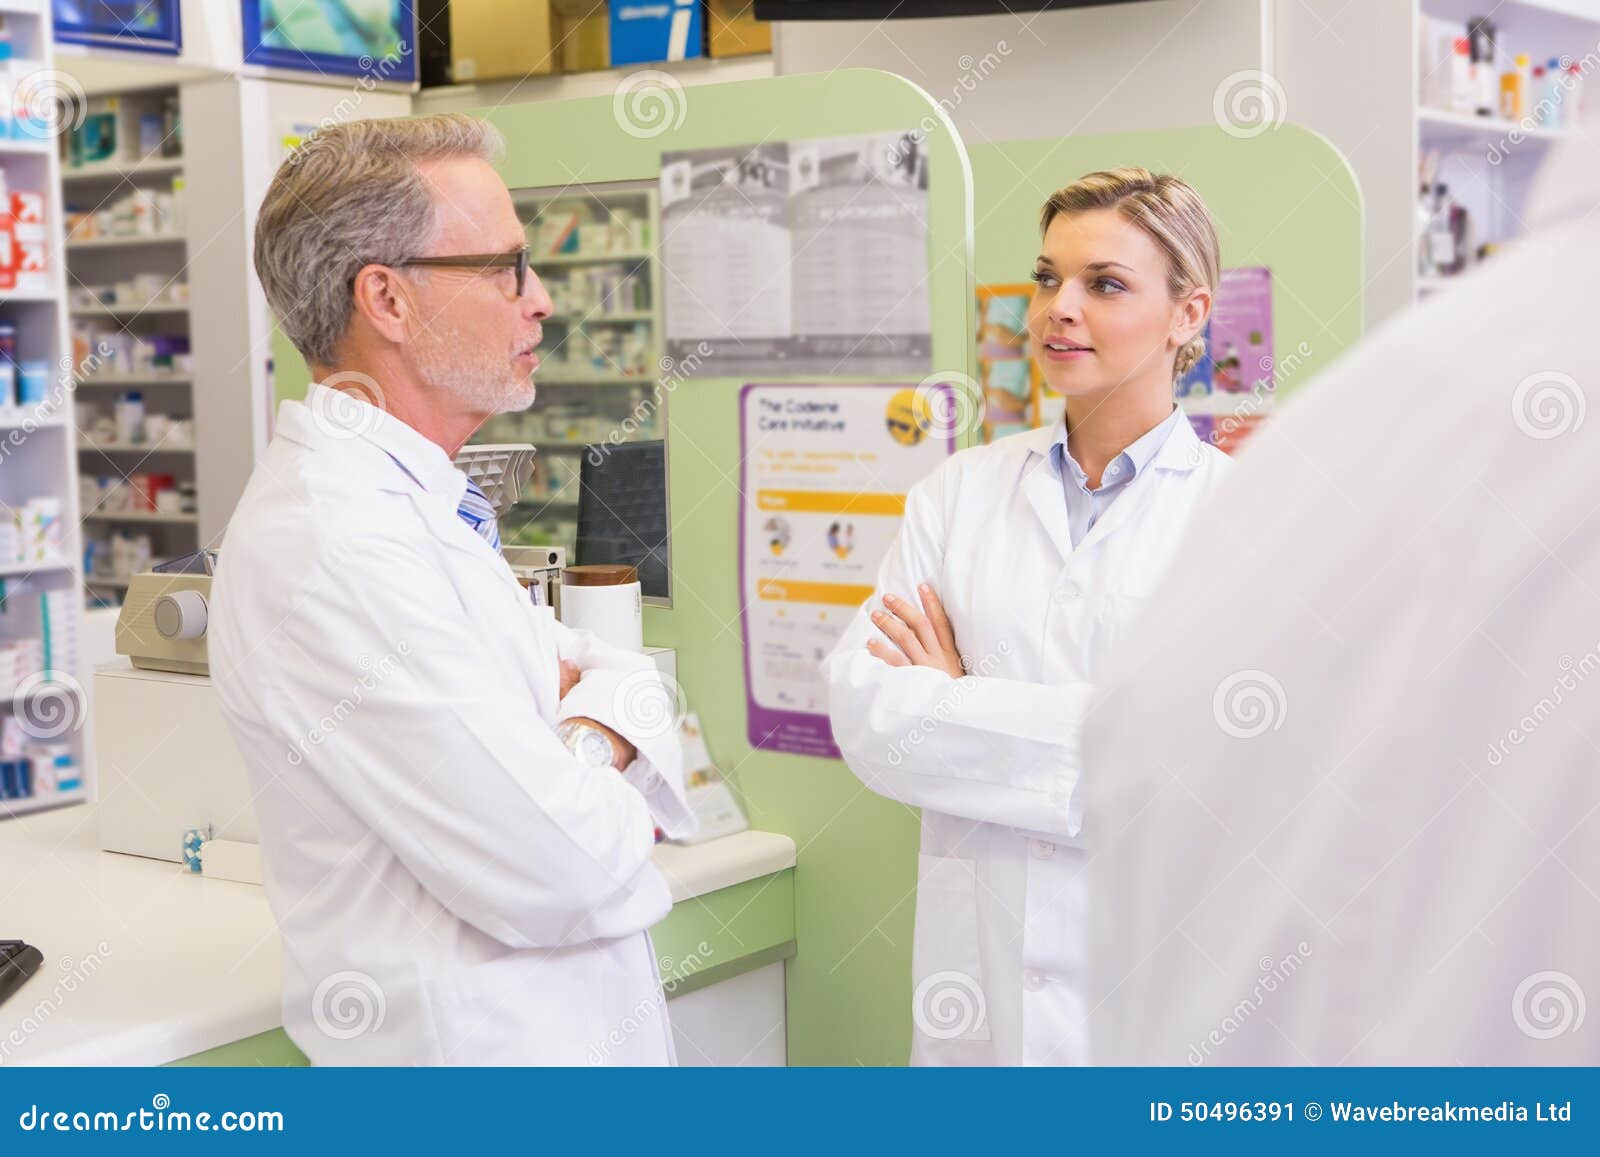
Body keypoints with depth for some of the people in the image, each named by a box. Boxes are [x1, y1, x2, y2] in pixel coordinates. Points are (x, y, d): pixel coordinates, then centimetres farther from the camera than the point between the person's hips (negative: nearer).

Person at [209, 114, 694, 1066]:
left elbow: (630, 679, 11)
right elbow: (564, 872, -27)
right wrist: (600, 751, -7)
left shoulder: (421, 506, 8)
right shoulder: (331, 548, -24)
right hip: (477, 1040, -9)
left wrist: (593, 725, -11)